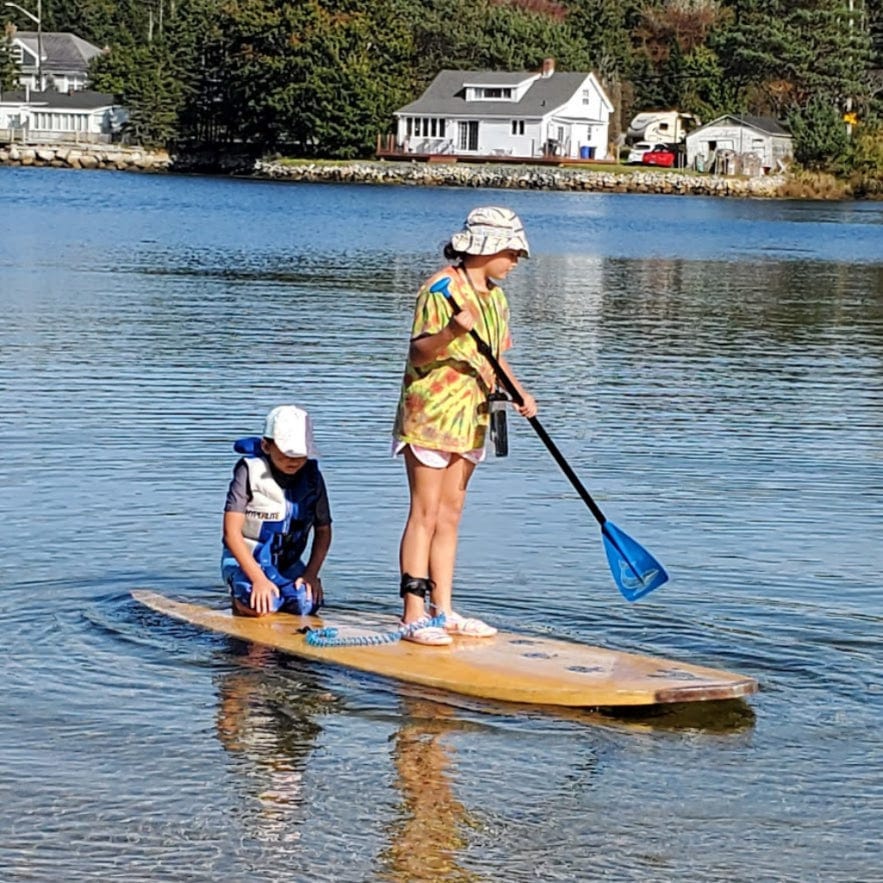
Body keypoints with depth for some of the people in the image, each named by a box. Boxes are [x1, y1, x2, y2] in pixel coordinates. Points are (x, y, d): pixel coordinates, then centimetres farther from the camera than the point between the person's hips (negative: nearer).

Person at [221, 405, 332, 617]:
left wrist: (311, 573, -10)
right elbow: (232, 532, -18)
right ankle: (241, 598, 4)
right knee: (262, 607, -33)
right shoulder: (250, 472, -14)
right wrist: (258, 578, -26)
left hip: (287, 563, 4)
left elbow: (323, 530, 6)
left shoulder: (311, 476, -1)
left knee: (307, 603, -24)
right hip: (246, 560, -4)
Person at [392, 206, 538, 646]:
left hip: (470, 418, 8)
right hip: (430, 414, -8)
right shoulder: (441, 288, -13)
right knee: (425, 513, -7)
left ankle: (443, 611, 15)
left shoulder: (496, 298, 13)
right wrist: (450, 333, -36)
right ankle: (414, 615, -6)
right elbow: (418, 353, -17)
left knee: (450, 514, 11)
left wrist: (519, 393, 2)